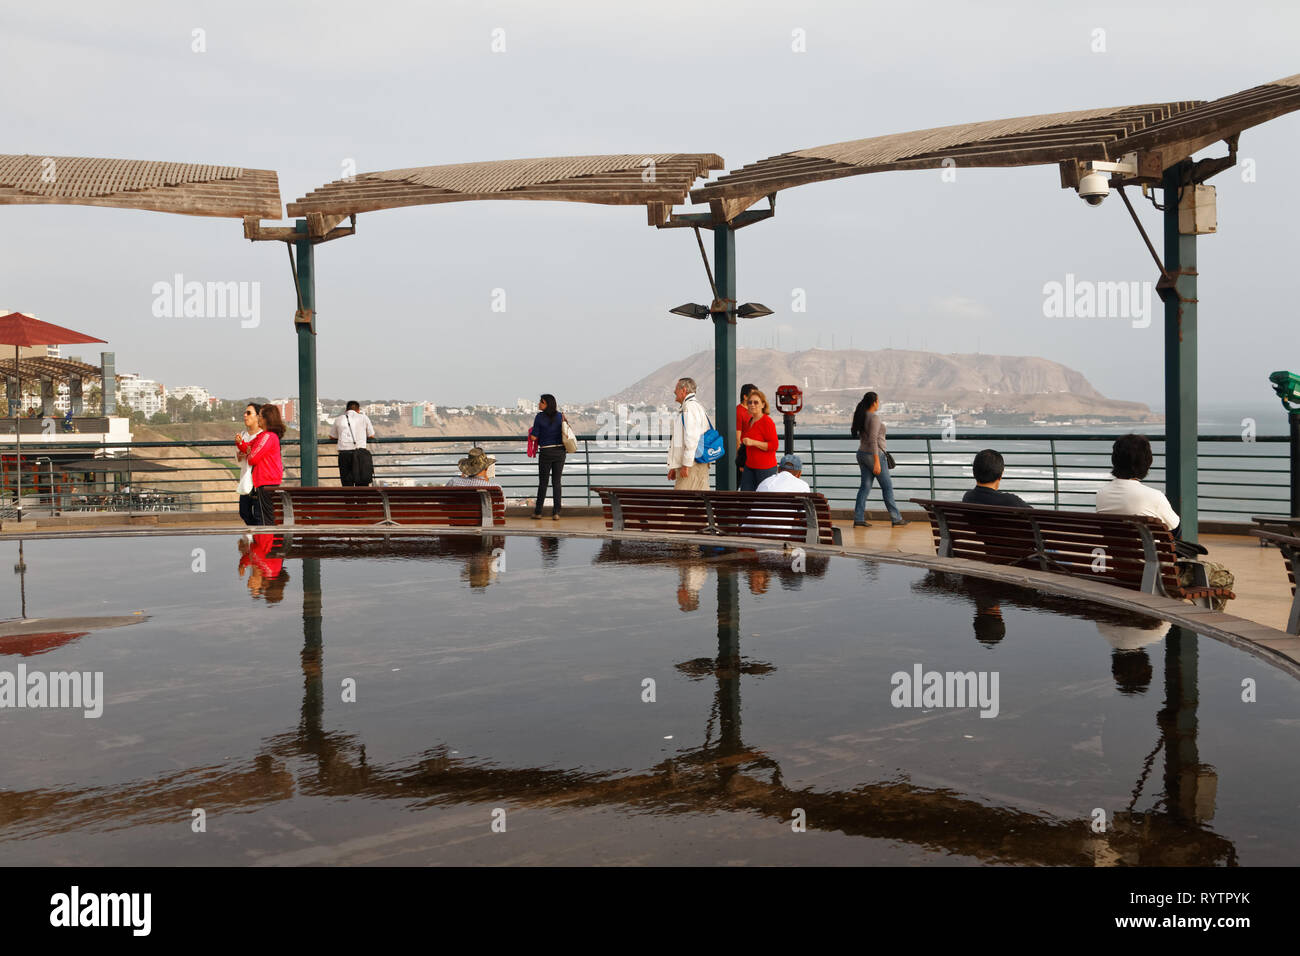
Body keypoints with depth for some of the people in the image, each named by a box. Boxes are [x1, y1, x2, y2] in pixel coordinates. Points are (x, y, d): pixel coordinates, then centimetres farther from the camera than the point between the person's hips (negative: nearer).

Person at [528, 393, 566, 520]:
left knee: (542, 482, 8)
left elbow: (534, 437, -9)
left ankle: (538, 512, 11)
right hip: (559, 451, 2)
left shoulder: (539, 417, -11)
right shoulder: (560, 416, -2)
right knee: (556, 482, 6)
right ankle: (556, 512, -1)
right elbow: (564, 432, 6)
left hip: (545, 452, -2)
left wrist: (531, 431, 12)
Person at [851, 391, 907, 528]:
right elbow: (872, 440, -24)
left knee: (865, 487, 6)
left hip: (862, 454, 8)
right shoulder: (874, 418, -18)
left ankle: (858, 520, -1)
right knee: (887, 487, 4)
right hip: (875, 456, -8)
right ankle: (895, 519, 11)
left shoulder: (861, 417, 9)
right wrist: (877, 462, -24)